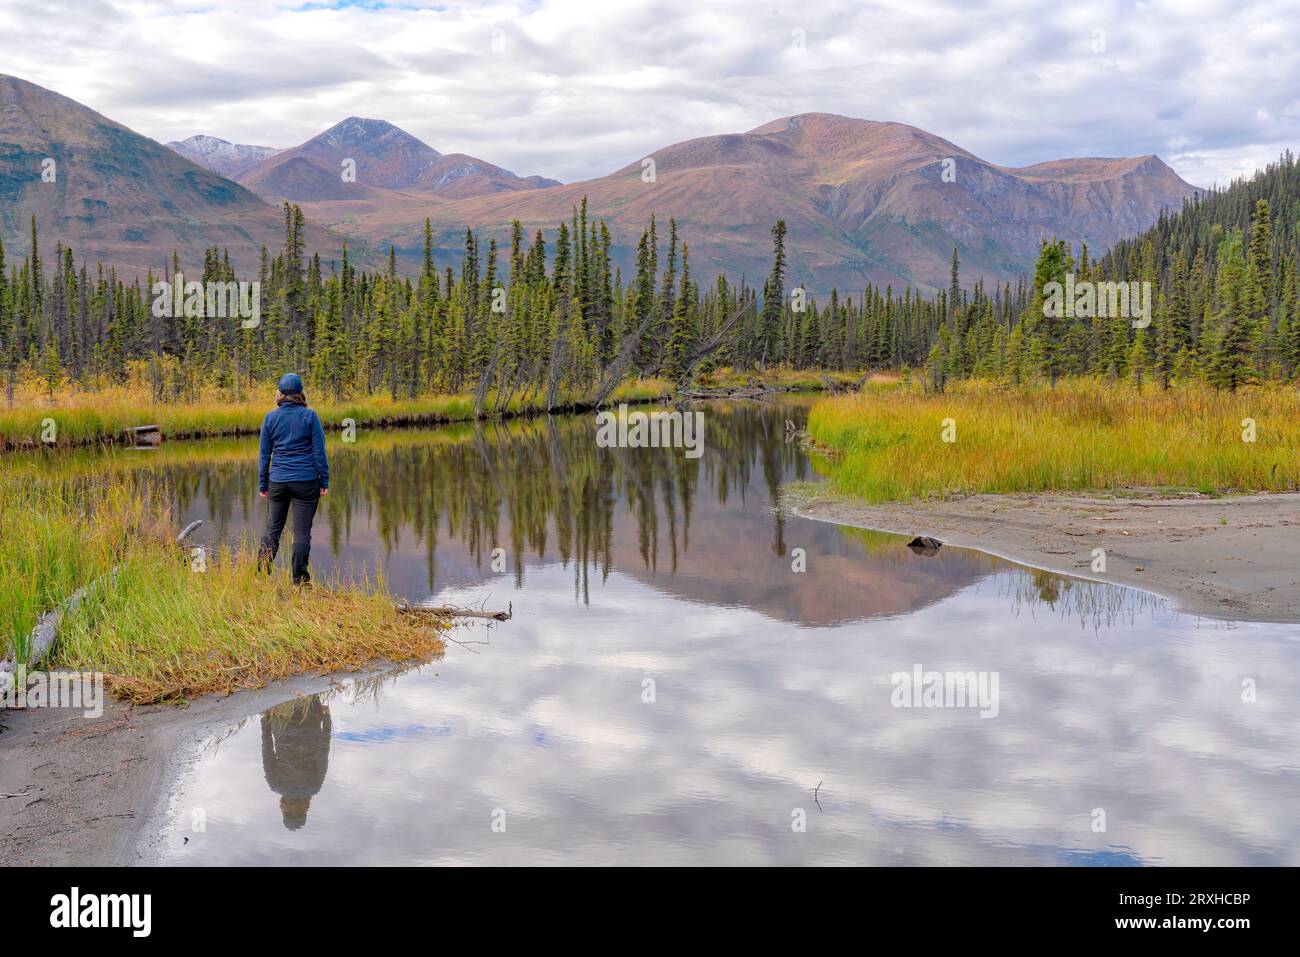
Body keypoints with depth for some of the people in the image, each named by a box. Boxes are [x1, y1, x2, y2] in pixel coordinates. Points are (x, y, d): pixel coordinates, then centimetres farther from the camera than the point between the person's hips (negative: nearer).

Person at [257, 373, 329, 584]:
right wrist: (324, 481, 1)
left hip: (278, 480, 2)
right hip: (306, 480, -2)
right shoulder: (309, 415, -5)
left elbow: (265, 454, 5)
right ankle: (300, 580, 6)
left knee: (273, 527, 14)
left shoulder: (270, 417, 1)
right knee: (302, 531, 4)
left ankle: (261, 572, 0)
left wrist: (262, 485, 12)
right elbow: (319, 451, -5)